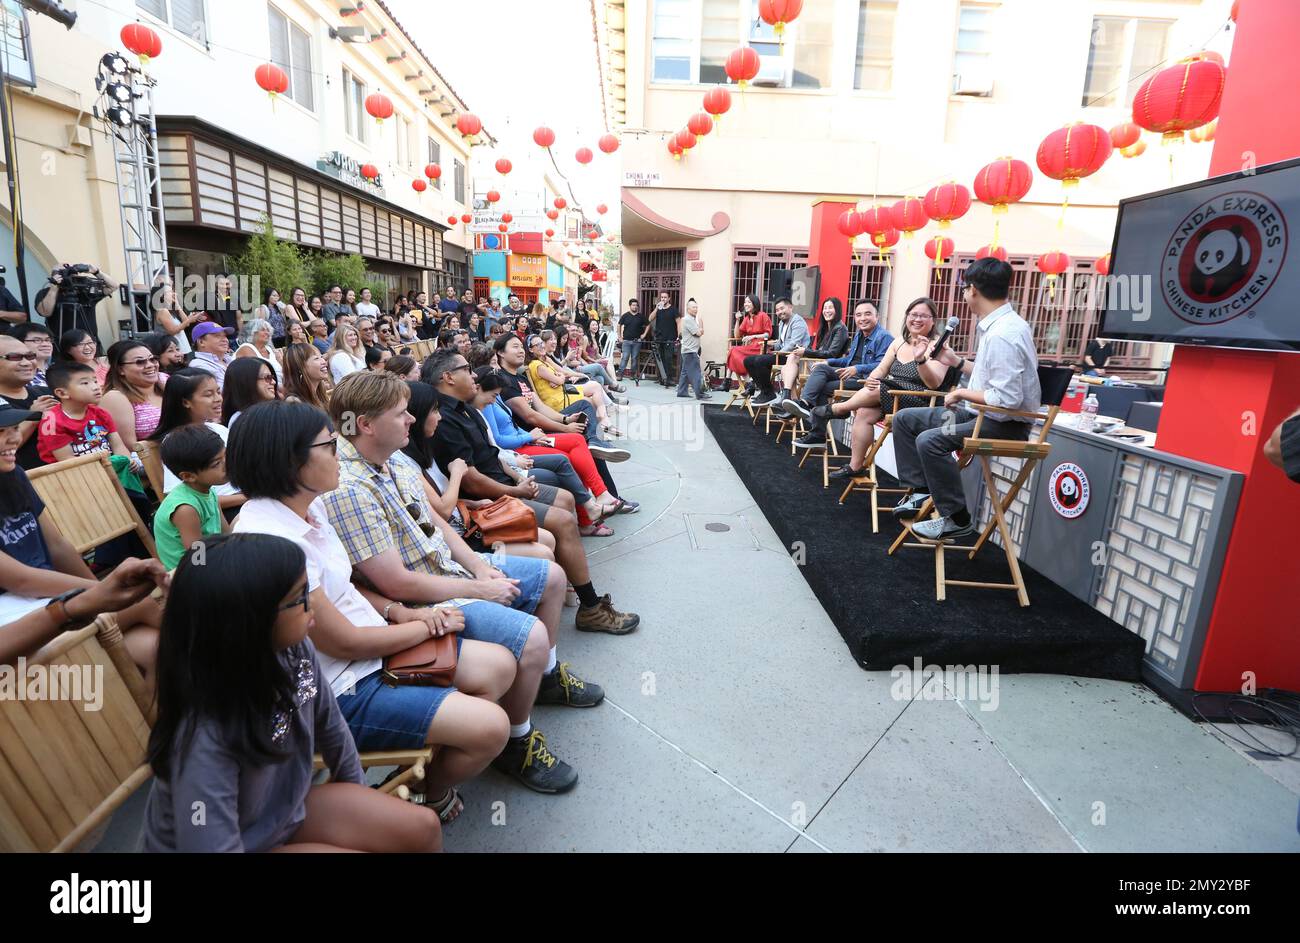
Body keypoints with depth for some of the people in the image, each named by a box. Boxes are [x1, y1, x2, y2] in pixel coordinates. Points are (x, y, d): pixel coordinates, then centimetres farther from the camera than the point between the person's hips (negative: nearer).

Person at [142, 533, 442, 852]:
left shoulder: (295, 650, -17)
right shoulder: (204, 739, -36)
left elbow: (329, 726, 0)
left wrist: (359, 795, 14)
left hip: (287, 807, 6)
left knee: (422, 829, -2)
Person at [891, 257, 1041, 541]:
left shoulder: (1002, 334, -25)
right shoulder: (997, 324, 6)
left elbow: (1007, 398, -28)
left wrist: (962, 393, -16)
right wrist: (956, 362, 18)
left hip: (1005, 423, -10)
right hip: (983, 413, 10)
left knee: (930, 440, -31)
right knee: (904, 419, 7)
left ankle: (957, 519, -13)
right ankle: (922, 491, 12)